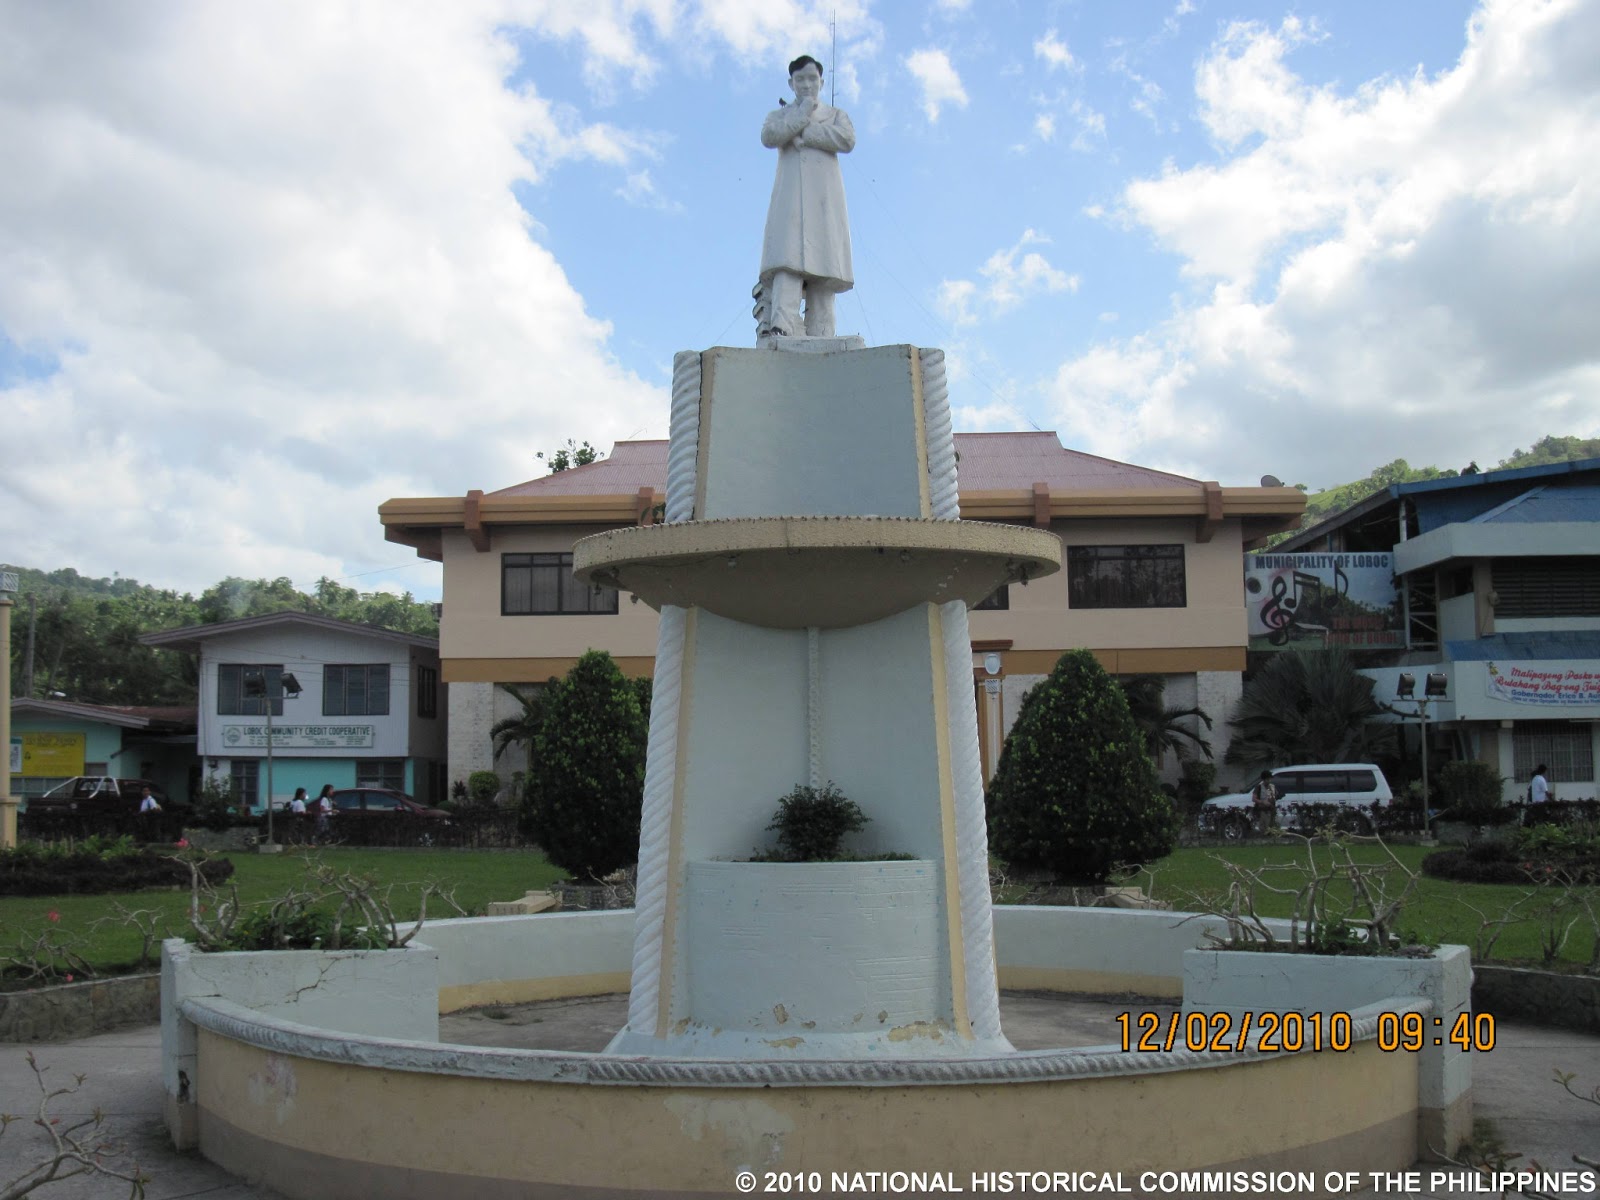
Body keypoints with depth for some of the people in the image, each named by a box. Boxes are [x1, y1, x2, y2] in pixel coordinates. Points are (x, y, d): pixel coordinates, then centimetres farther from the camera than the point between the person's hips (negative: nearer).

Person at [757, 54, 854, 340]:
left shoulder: (836, 114, 23)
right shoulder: (779, 114, 24)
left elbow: (847, 140, -1)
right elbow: (769, 137, -1)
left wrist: (802, 132, -2)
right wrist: (802, 113, 1)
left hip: (825, 198, 1)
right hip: (790, 198, -1)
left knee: (823, 266, -11)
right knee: (788, 261, -21)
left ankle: (819, 339, -17)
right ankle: (780, 328, -36)